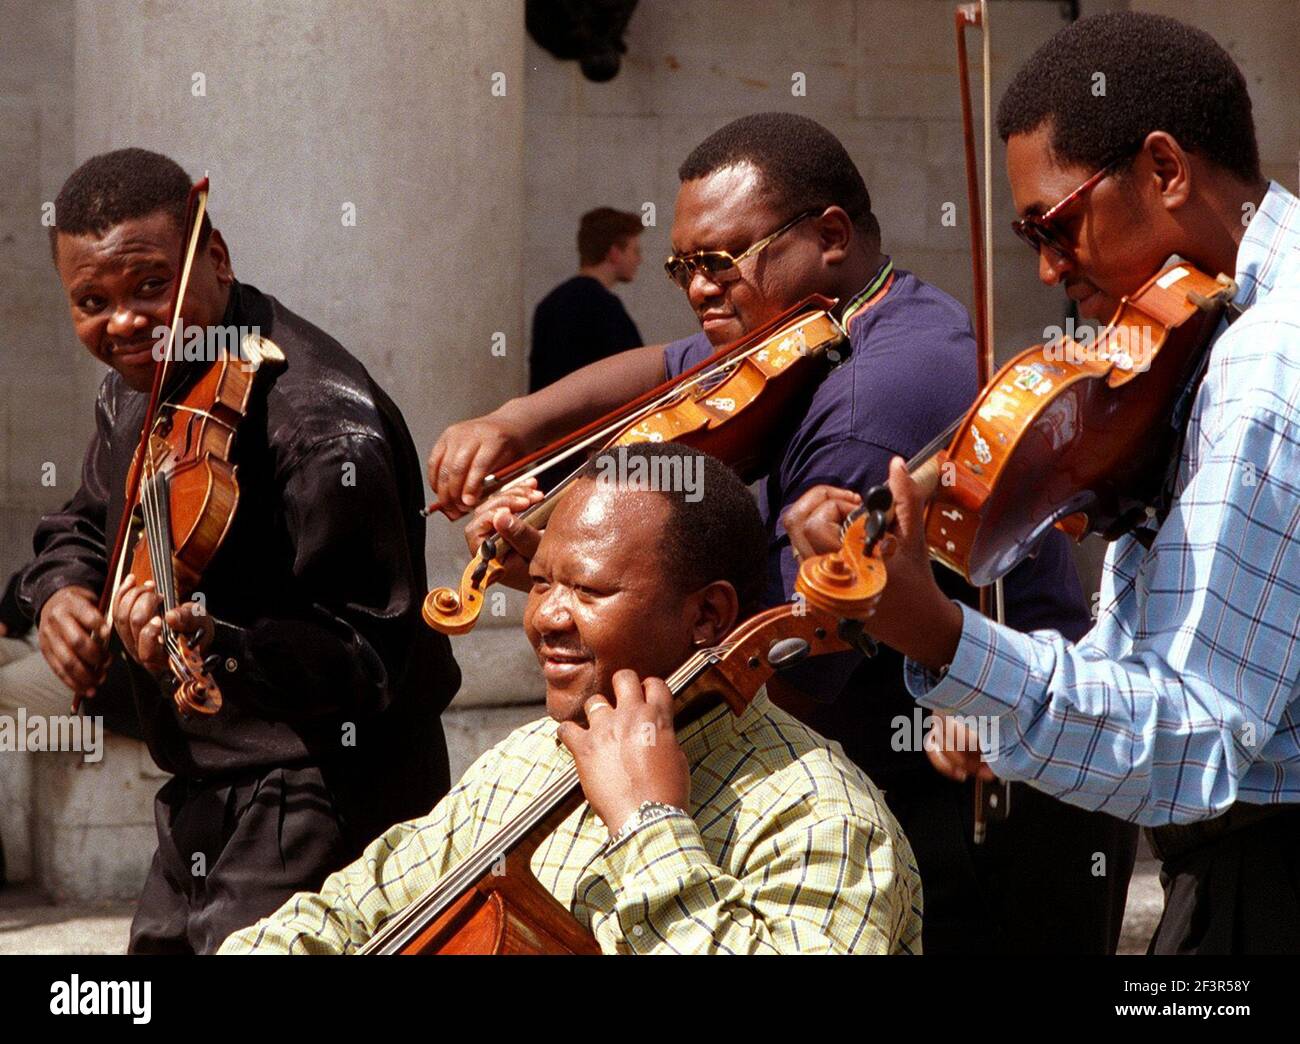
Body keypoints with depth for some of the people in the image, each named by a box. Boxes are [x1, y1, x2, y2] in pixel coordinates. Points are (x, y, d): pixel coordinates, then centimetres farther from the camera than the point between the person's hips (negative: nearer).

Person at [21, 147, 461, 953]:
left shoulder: (317, 419, -24)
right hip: (206, 798, 9)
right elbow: (87, 523, 21)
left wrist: (217, 642, -43)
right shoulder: (138, 389, 5)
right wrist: (60, 588, -2)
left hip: (322, 804, -9)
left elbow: (365, 654, -27)